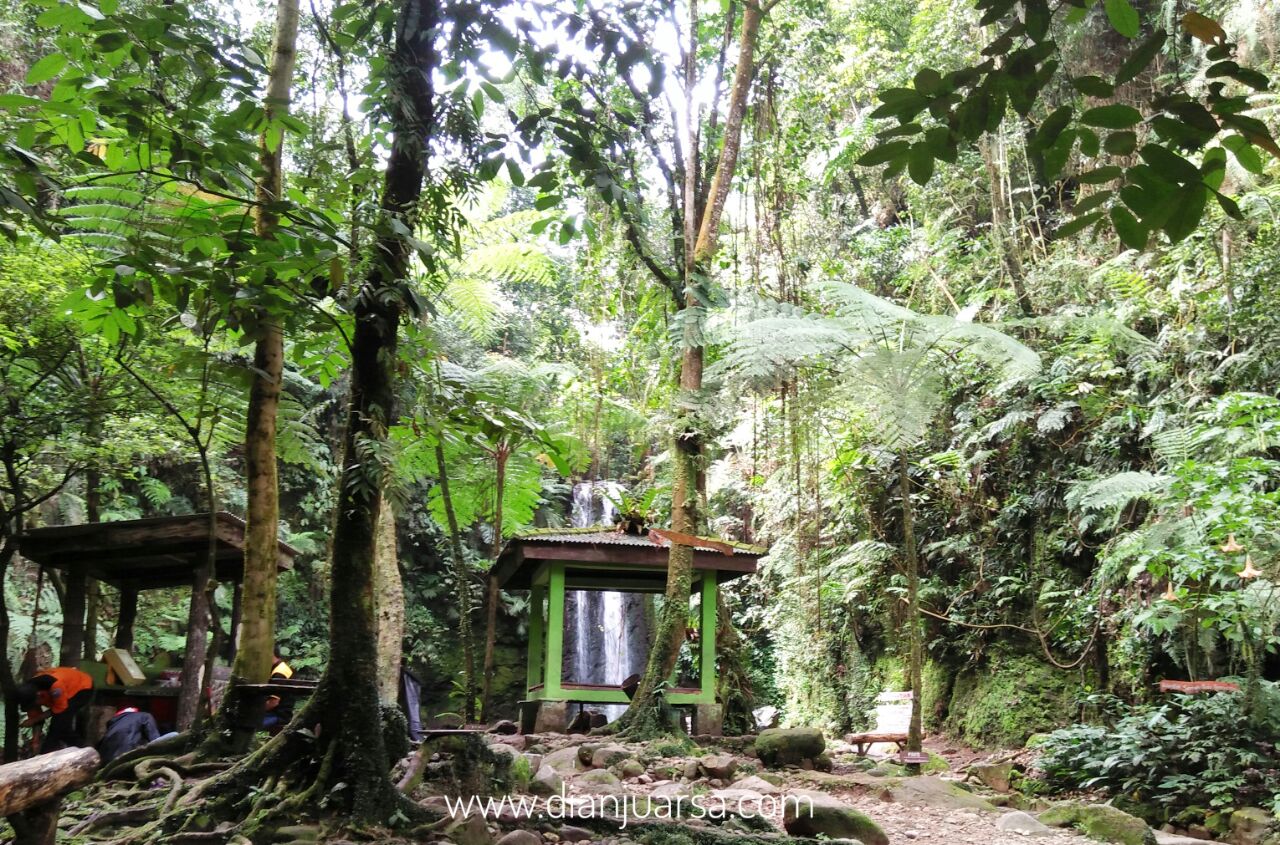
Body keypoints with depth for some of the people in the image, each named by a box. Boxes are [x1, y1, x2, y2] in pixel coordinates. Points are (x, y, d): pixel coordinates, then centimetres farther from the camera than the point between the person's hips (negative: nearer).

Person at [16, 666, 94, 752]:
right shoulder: (30, 693, -17)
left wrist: (33, 720, -22)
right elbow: (34, 715, -4)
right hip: (69, 687, 8)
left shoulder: (55, 685, -41)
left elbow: (59, 709, -25)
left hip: (83, 687, -8)